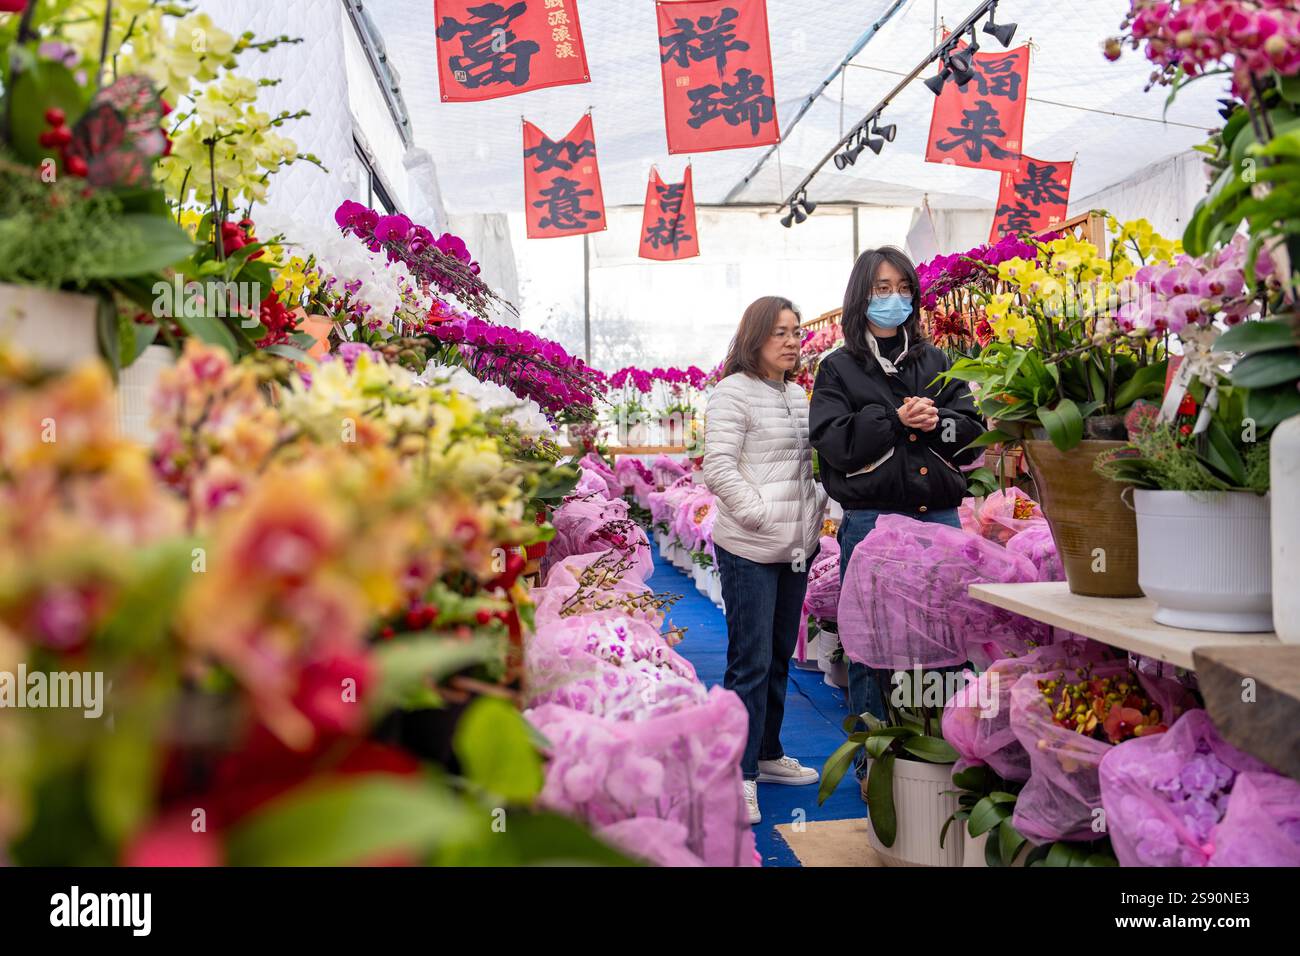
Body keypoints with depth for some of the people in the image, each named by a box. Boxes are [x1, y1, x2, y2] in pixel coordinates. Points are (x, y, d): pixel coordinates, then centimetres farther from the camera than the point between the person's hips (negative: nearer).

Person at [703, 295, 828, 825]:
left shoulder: (798, 395, 16)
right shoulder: (733, 393, -9)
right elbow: (719, 468, -15)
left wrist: (818, 504, 8)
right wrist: (762, 515, -18)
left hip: (797, 546, 8)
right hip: (749, 549, -8)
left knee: (779, 656, 16)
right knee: (750, 662, -4)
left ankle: (767, 754, 30)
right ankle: (740, 775, 5)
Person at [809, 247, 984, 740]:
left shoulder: (936, 361, 17)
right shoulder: (839, 368, 8)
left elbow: (973, 431, 11)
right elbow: (834, 443, -5)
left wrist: (936, 421, -8)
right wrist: (896, 419, -12)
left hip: (939, 516, 3)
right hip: (871, 519, -3)